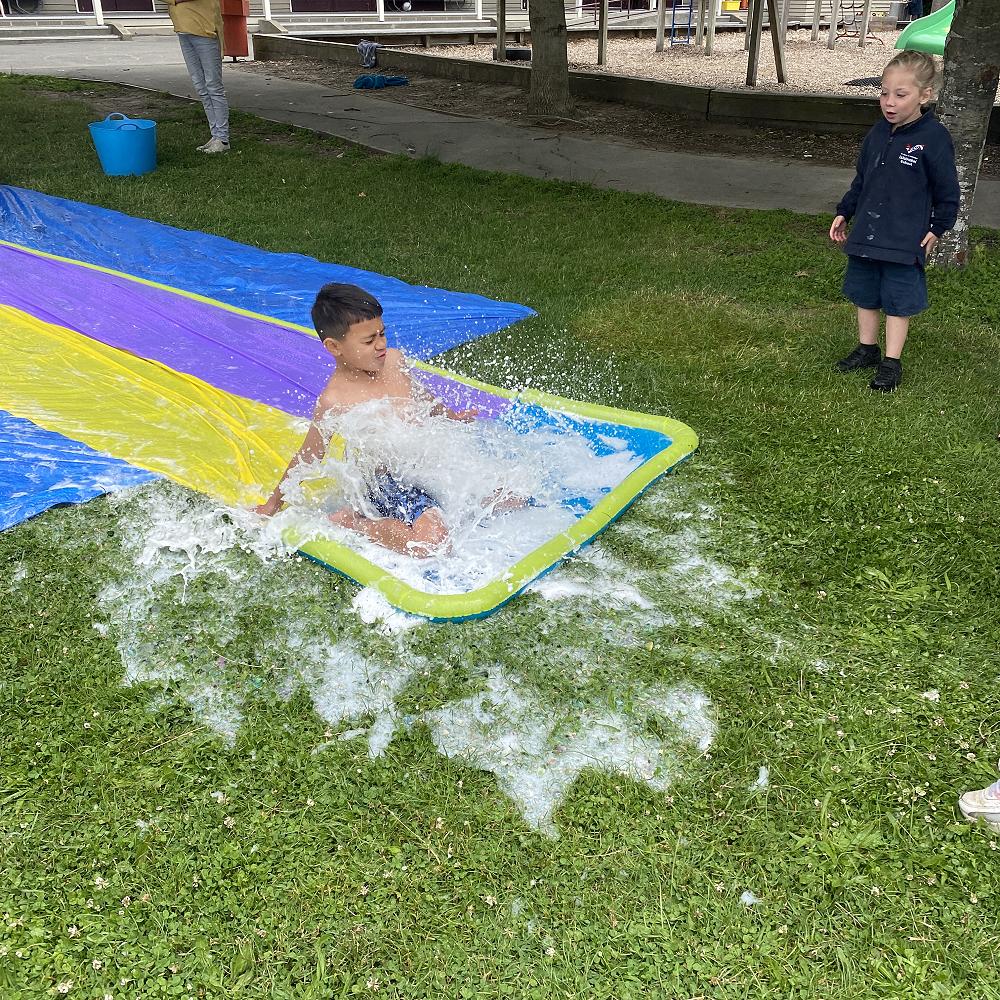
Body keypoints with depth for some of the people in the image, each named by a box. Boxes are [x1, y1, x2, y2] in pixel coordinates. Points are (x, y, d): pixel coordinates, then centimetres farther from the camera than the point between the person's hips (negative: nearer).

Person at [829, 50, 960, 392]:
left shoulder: (934, 137, -12)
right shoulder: (878, 134, 5)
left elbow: (947, 192, -5)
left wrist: (937, 229, -6)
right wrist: (844, 213, 14)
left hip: (905, 243, -6)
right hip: (866, 235, 6)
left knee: (898, 300, 2)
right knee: (865, 295, 14)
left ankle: (891, 362, 10)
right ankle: (867, 349, 30)